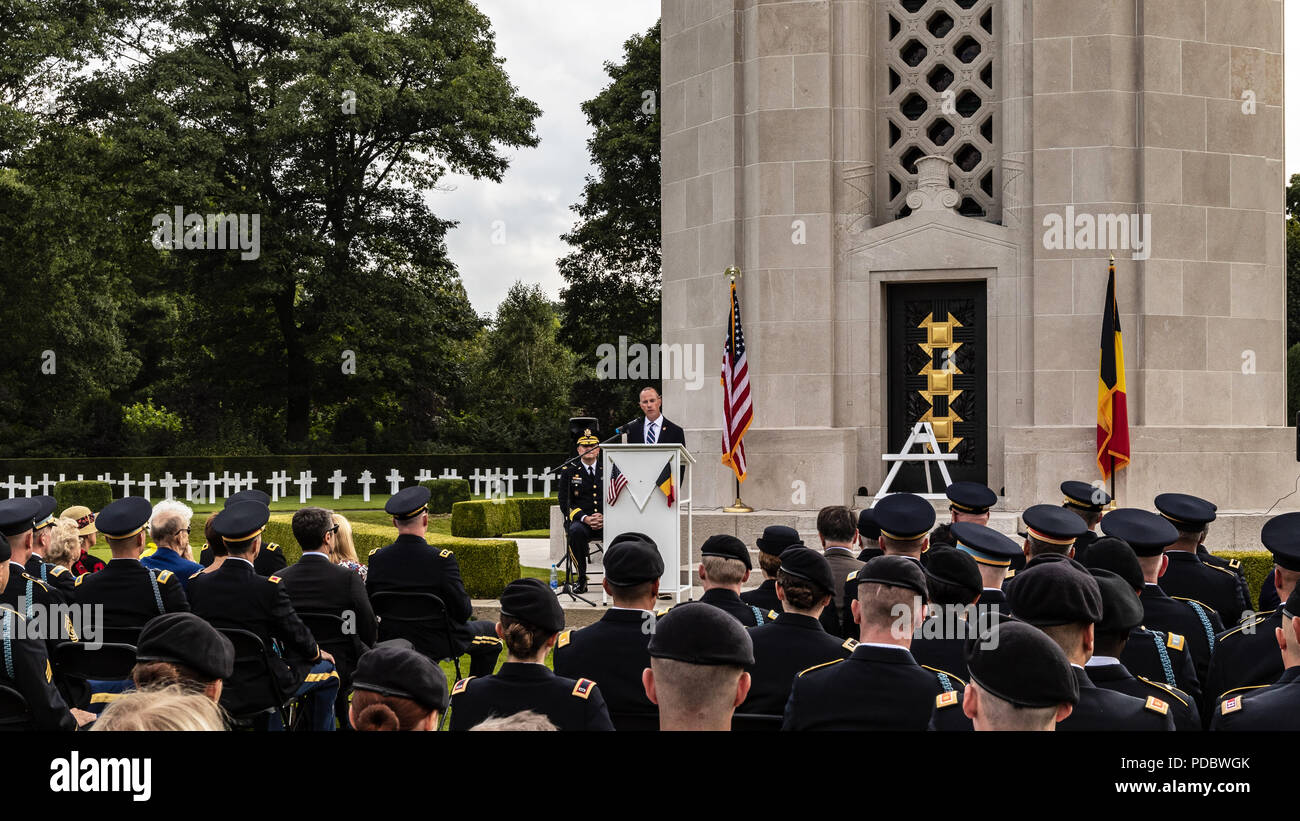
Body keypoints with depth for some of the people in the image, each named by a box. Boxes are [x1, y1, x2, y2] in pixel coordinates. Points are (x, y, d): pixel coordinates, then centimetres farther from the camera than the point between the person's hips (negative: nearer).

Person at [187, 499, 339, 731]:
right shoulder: (269, 588, -21)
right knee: (328, 670, 16)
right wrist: (318, 653, 13)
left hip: (211, 690, 6)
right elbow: (296, 634, -9)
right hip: (259, 692, -6)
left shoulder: (197, 583, -6)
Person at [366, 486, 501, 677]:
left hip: (391, 641, 5)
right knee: (491, 632, 22)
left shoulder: (376, 558, -12)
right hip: (438, 644, -4)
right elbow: (463, 611, -19)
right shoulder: (442, 560, -25)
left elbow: (370, 608, -1)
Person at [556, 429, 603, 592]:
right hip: (580, 521, -1)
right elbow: (565, 503, 2)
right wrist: (585, 518, -15)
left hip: (606, 522, 1)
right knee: (575, 532, -37)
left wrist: (605, 517, -10)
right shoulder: (569, 472, 10)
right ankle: (581, 580, -23)